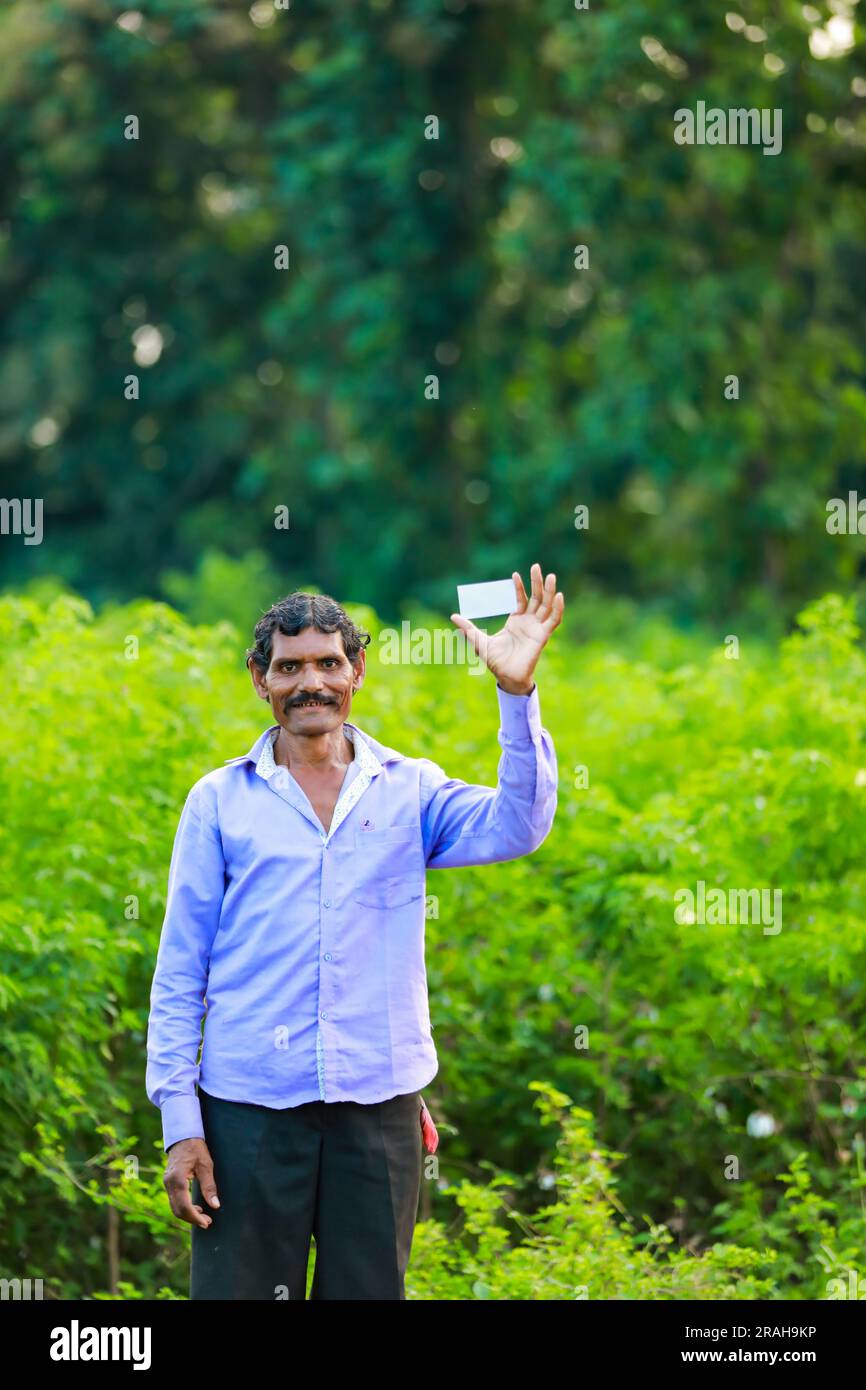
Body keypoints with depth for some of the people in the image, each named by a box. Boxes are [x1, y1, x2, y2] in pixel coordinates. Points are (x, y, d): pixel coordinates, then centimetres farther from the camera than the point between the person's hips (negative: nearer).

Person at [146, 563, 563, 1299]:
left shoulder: (408, 790, 9)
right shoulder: (220, 802, 7)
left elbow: (515, 827, -9)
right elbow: (180, 970, 5)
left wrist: (517, 693, -20)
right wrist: (179, 1121, -2)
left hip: (378, 1104, 1)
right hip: (249, 1104, -1)